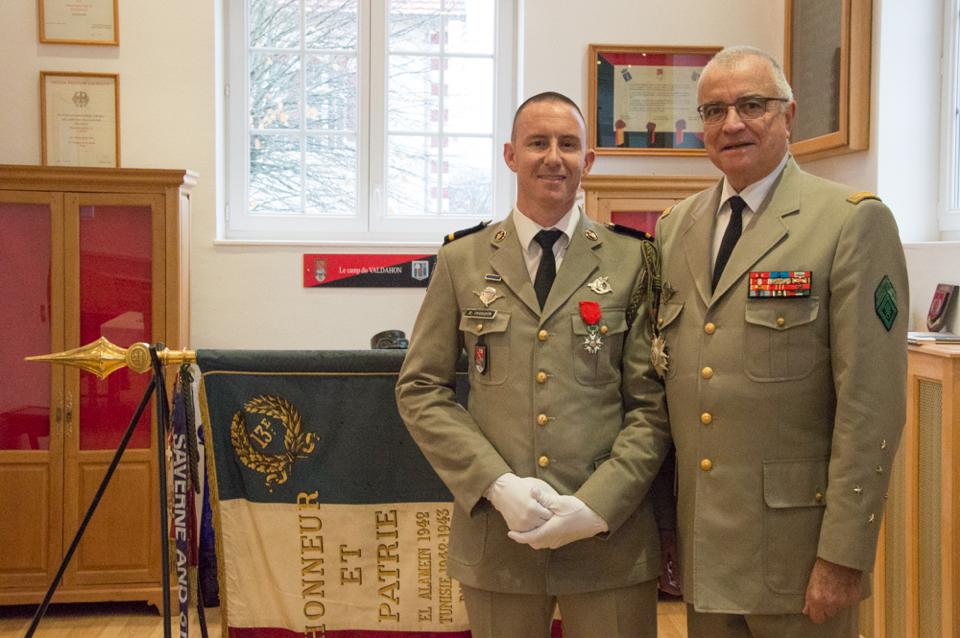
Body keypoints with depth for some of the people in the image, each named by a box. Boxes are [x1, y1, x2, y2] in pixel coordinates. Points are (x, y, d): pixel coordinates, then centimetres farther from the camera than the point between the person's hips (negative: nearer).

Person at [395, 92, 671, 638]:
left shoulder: (631, 260, 2)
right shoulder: (463, 261, 5)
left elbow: (652, 403, 0)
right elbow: (420, 389, 3)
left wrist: (597, 505, -11)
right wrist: (496, 484, -9)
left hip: (611, 533, 0)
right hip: (496, 532, 1)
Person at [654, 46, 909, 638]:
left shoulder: (853, 221, -9)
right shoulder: (674, 227, 9)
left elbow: (872, 405, -13)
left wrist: (843, 556, -15)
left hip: (795, 545, -5)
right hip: (699, 544, 5)